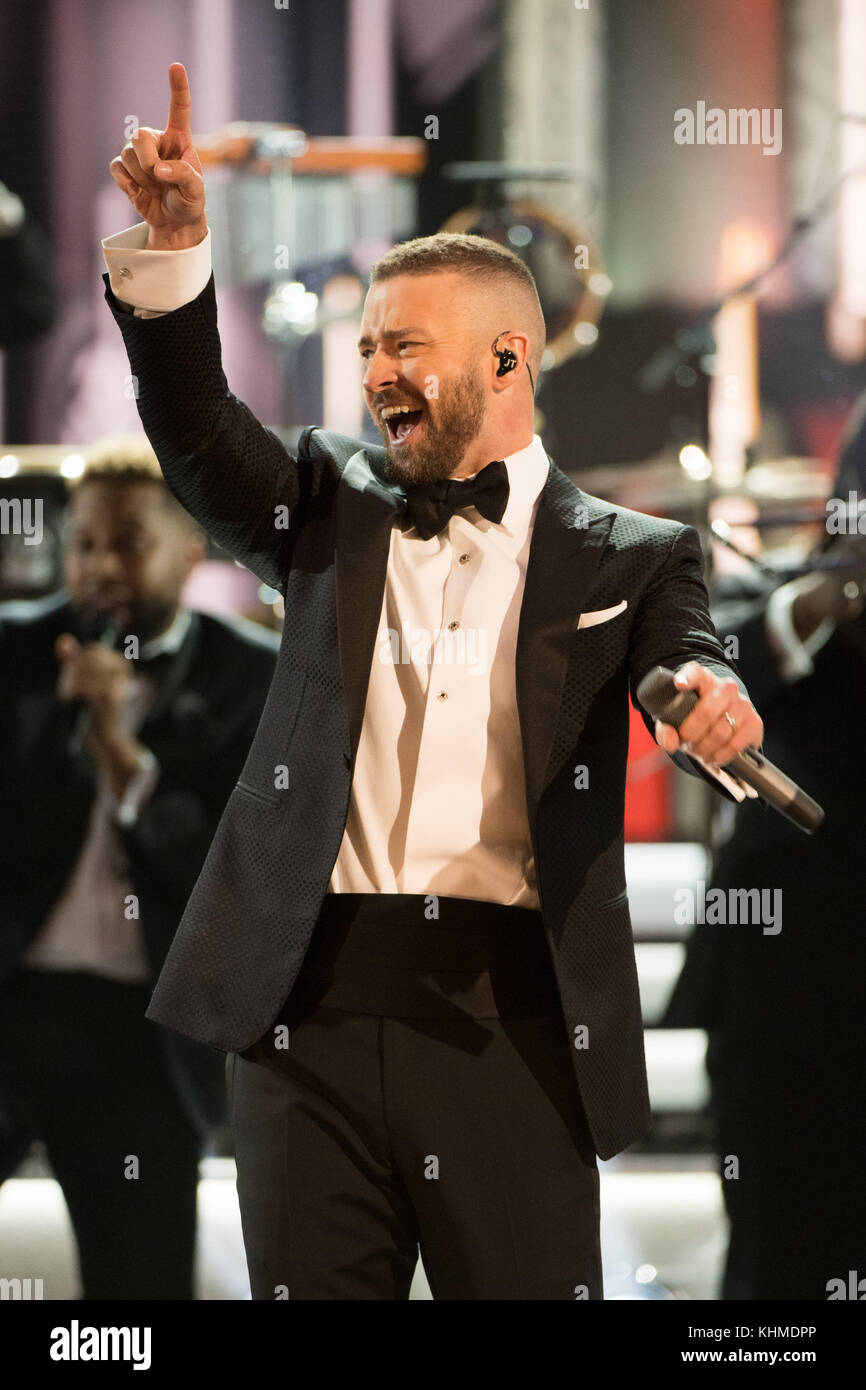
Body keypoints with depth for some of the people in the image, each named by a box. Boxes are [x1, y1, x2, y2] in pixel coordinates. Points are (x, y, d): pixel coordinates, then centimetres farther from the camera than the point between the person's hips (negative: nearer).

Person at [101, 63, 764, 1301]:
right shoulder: (333, 509, 16)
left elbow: (688, 667, -7)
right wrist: (169, 247, -14)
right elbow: (195, 431, 1)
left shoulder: (625, 560, 9)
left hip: (513, 1022, -2)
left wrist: (714, 707, -33)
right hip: (312, 1007, 2)